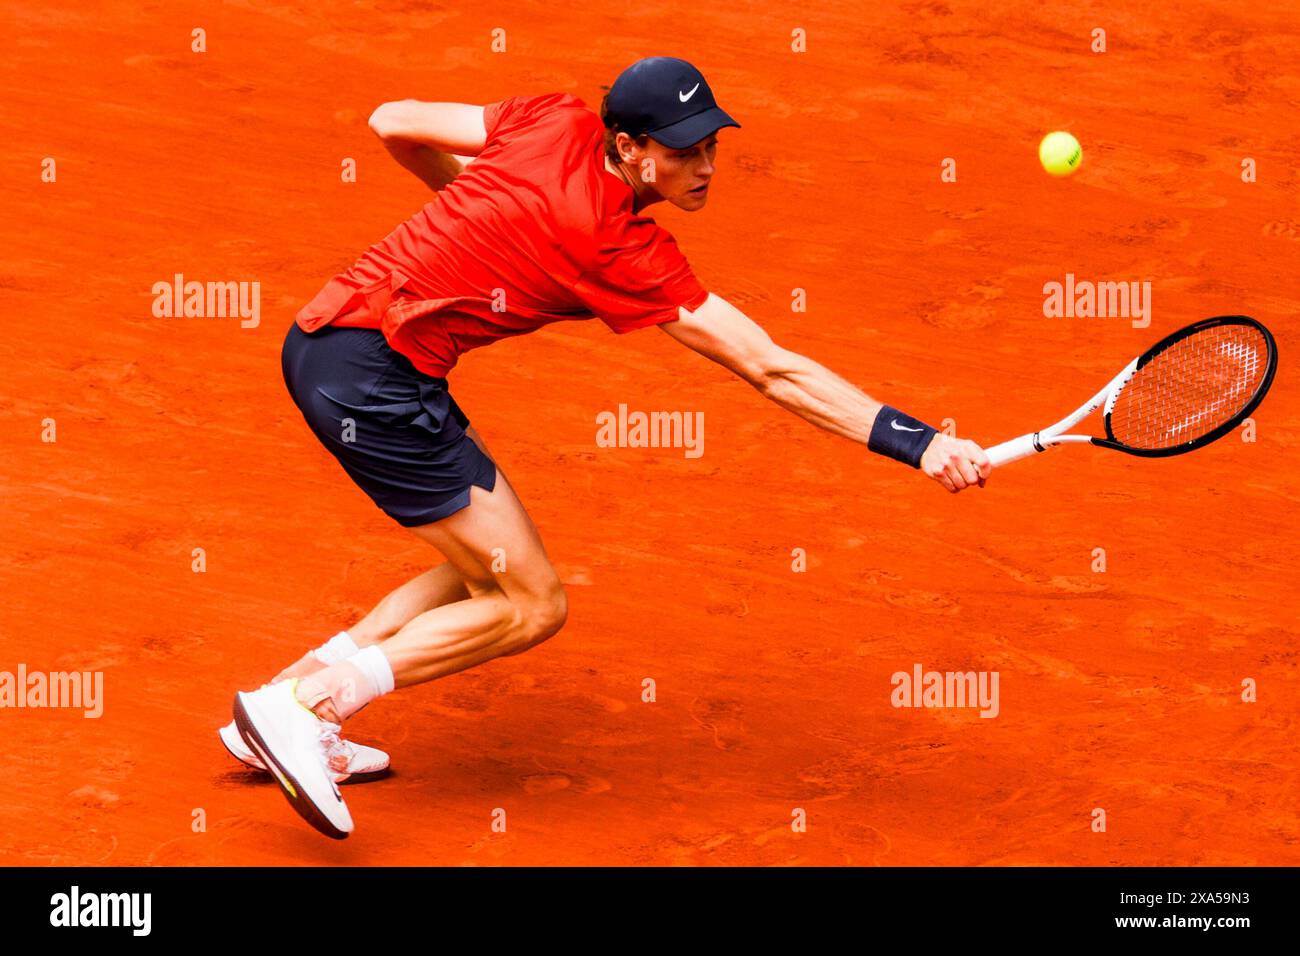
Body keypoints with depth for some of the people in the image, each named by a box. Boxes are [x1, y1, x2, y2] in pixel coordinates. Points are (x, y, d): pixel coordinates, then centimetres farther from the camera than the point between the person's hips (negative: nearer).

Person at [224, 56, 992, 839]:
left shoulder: (558, 123, 4)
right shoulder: (620, 250, -15)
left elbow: (394, 123, 14)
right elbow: (771, 369, -18)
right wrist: (918, 442, -20)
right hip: (374, 372, -9)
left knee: (489, 571, 19)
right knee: (531, 607, -1)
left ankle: (286, 699, 20)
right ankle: (303, 705, -4)